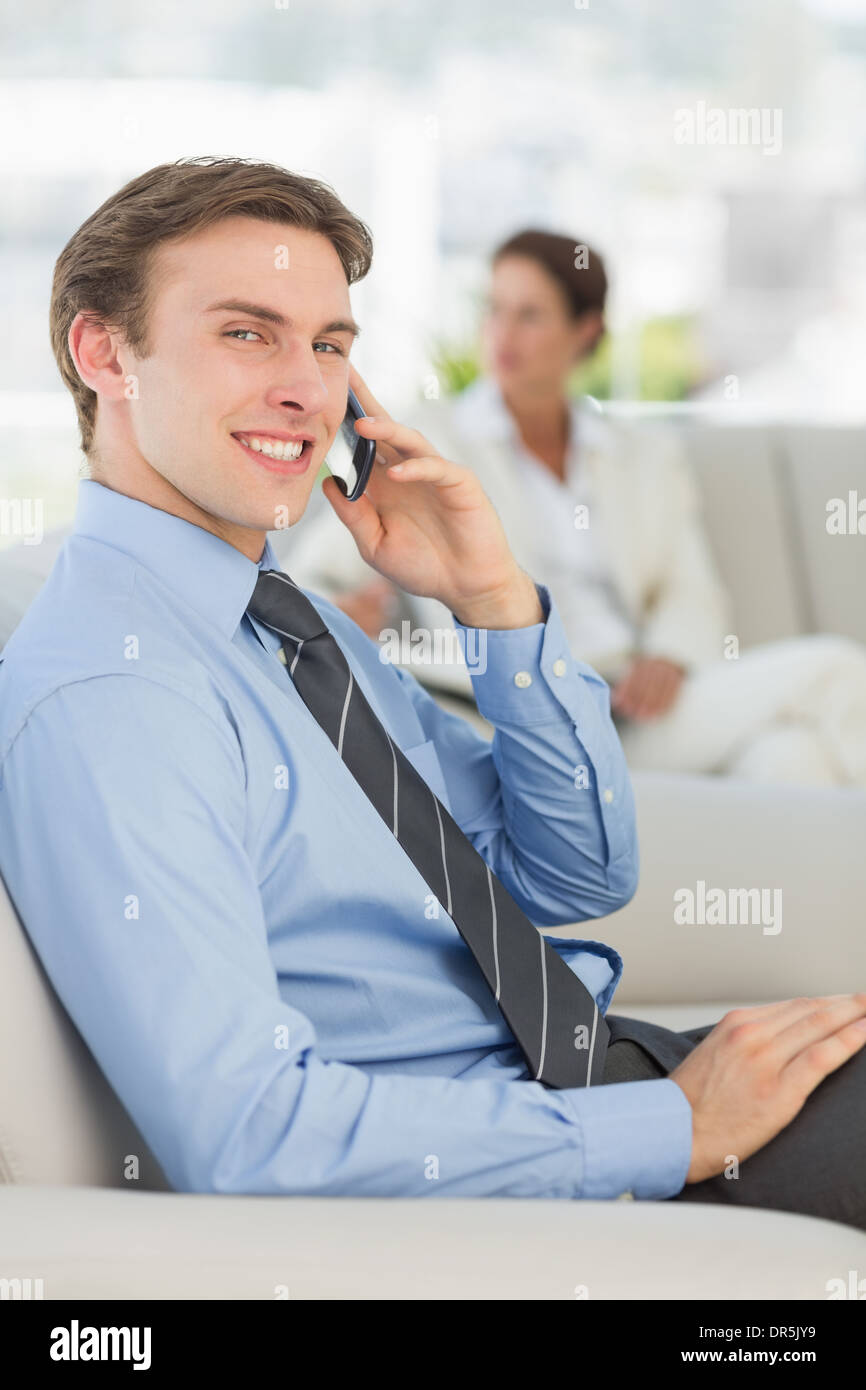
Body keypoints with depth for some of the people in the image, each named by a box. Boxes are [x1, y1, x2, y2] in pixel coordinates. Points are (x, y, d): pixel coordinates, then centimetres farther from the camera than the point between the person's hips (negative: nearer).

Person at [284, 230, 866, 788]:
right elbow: (313, 577, 5)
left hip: (643, 709, 5)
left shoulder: (649, 456, 22)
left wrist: (669, 658, -7)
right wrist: (342, 612, -20)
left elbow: (693, 598, 17)